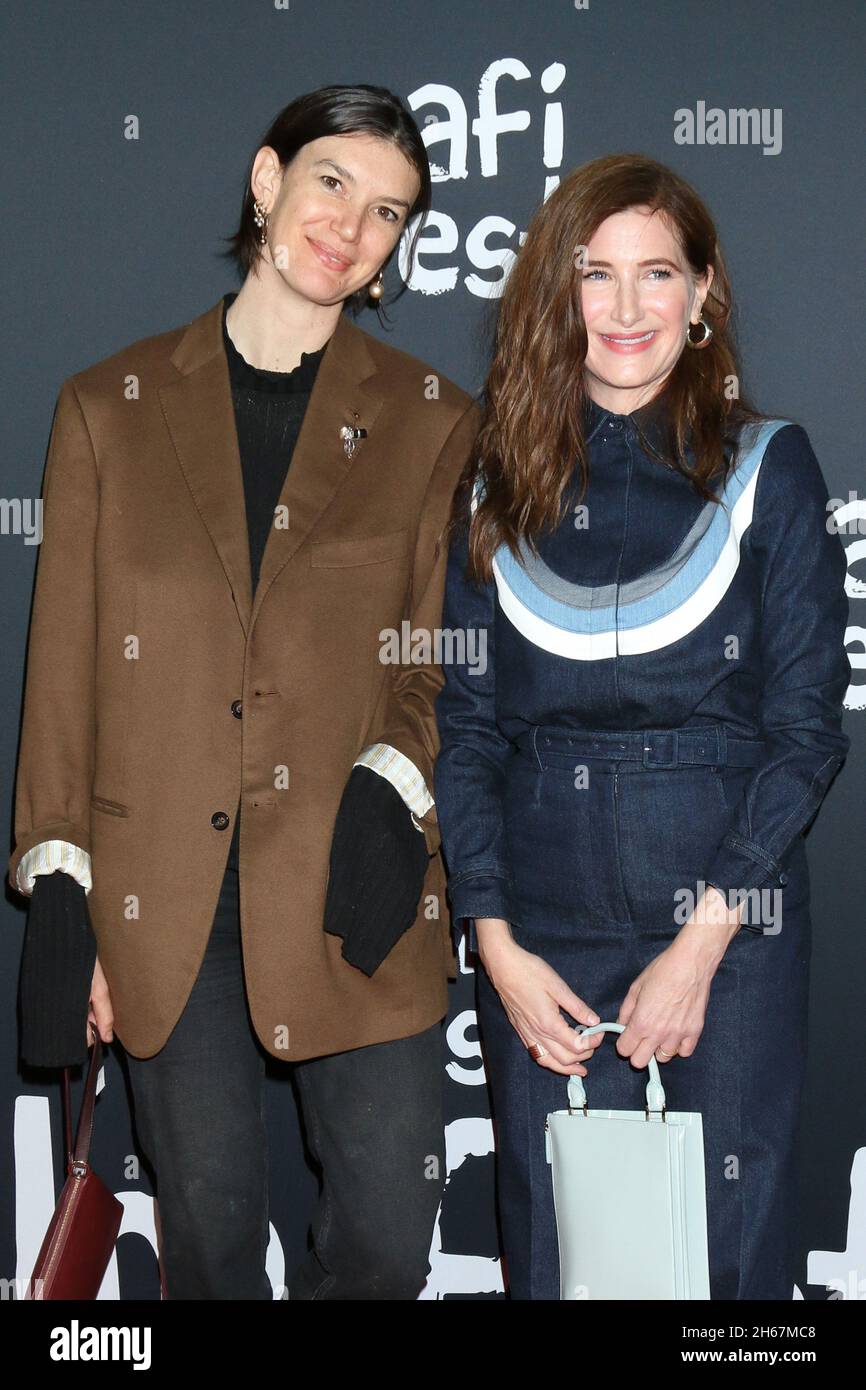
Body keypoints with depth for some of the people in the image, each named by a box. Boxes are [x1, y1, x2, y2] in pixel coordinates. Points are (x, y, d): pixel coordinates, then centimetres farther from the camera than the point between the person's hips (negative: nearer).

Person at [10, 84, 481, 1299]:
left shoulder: (432, 423, 5)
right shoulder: (110, 408, 6)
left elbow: (445, 665, 6)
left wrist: (391, 787, -14)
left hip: (353, 892, 0)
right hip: (162, 900, 1)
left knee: (389, 1241, 3)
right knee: (208, 1239, 11)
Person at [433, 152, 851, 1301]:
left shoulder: (766, 468, 0)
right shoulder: (499, 486, 7)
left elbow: (808, 725, -4)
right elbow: (466, 724, 6)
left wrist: (702, 940, -11)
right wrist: (496, 942, -4)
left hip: (730, 928, -2)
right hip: (542, 936, 2)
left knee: (729, 1249, 7)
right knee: (553, 1253, 11)